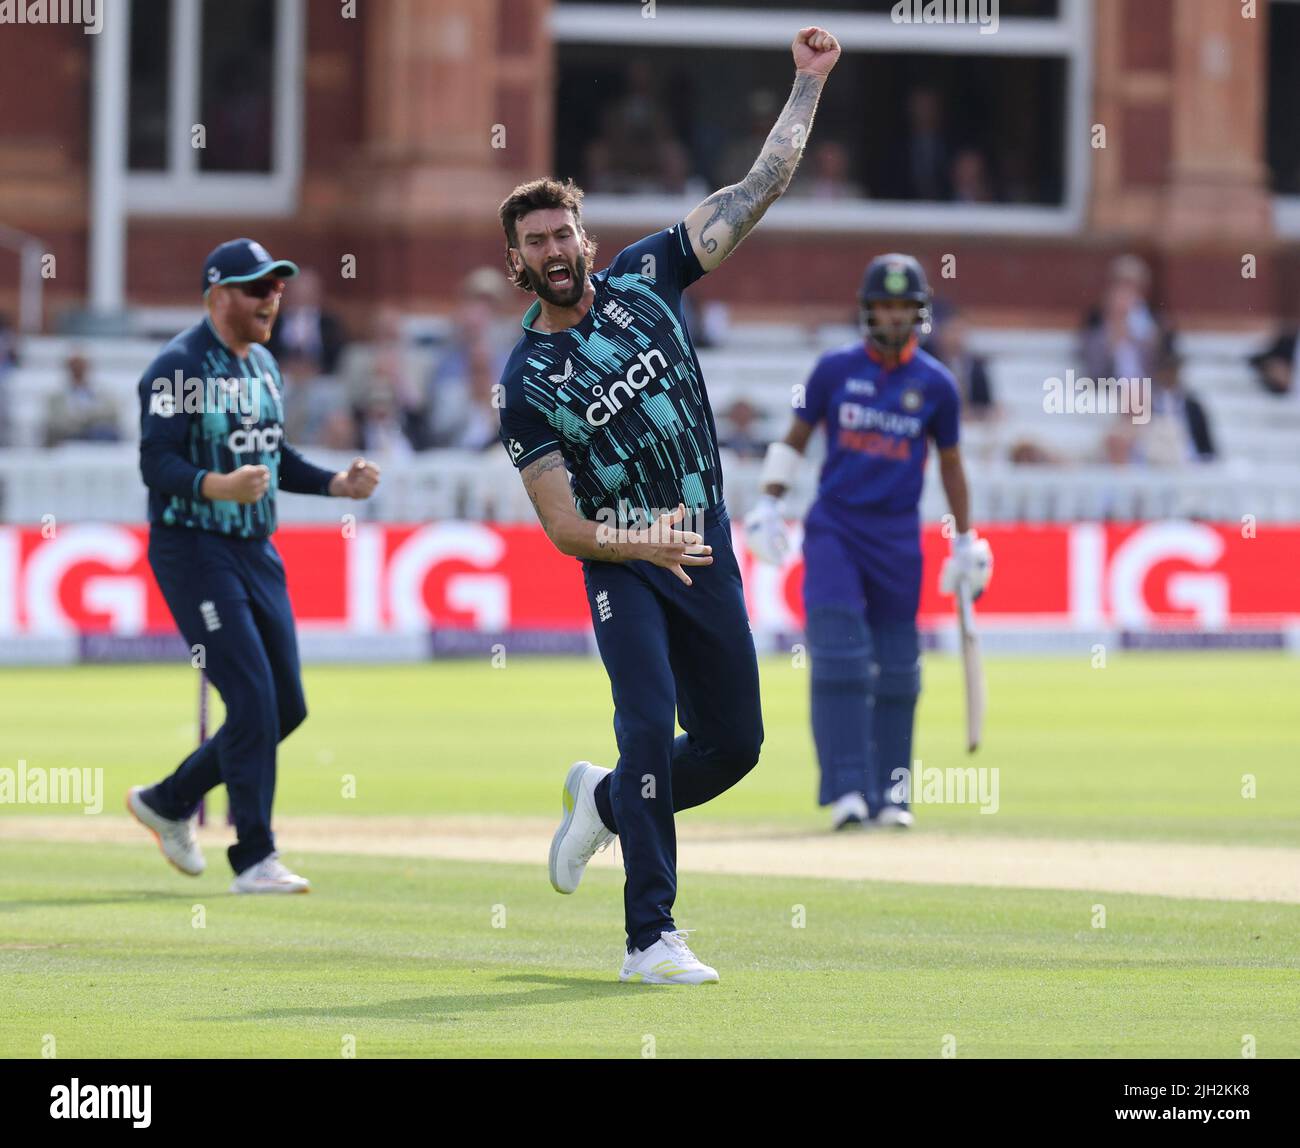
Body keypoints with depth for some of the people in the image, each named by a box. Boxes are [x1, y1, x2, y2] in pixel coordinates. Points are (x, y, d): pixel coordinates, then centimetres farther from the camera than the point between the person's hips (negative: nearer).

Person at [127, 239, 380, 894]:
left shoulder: (263, 366, 14)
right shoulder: (178, 367, -12)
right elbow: (157, 463, -20)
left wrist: (336, 484, 8)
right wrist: (217, 486, -38)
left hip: (257, 552, 8)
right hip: (194, 551, -8)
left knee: (286, 708, 8)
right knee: (251, 699, -14)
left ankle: (169, 802, 26)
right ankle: (254, 859, -7)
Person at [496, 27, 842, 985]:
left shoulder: (642, 279, 0)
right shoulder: (527, 384, -9)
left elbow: (758, 192, 2)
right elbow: (564, 528, -12)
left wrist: (809, 84, -2)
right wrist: (644, 545, -30)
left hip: (706, 551, 4)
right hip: (621, 564, -4)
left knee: (734, 743, 8)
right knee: (651, 723, -20)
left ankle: (605, 801, 37)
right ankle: (652, 940, -17)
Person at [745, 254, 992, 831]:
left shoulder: (936, 384, 3)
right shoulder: (835, 369, 1)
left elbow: (950, 462, 14)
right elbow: (796, 437, 10)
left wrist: (966, 543, 14)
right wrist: (768, 505, 2)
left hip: (898, 535, 2)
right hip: (834, 526, -1)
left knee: (897, 669, 3)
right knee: (839, 656, -14)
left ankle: (890, 794, 13)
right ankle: (847, 789, -16)